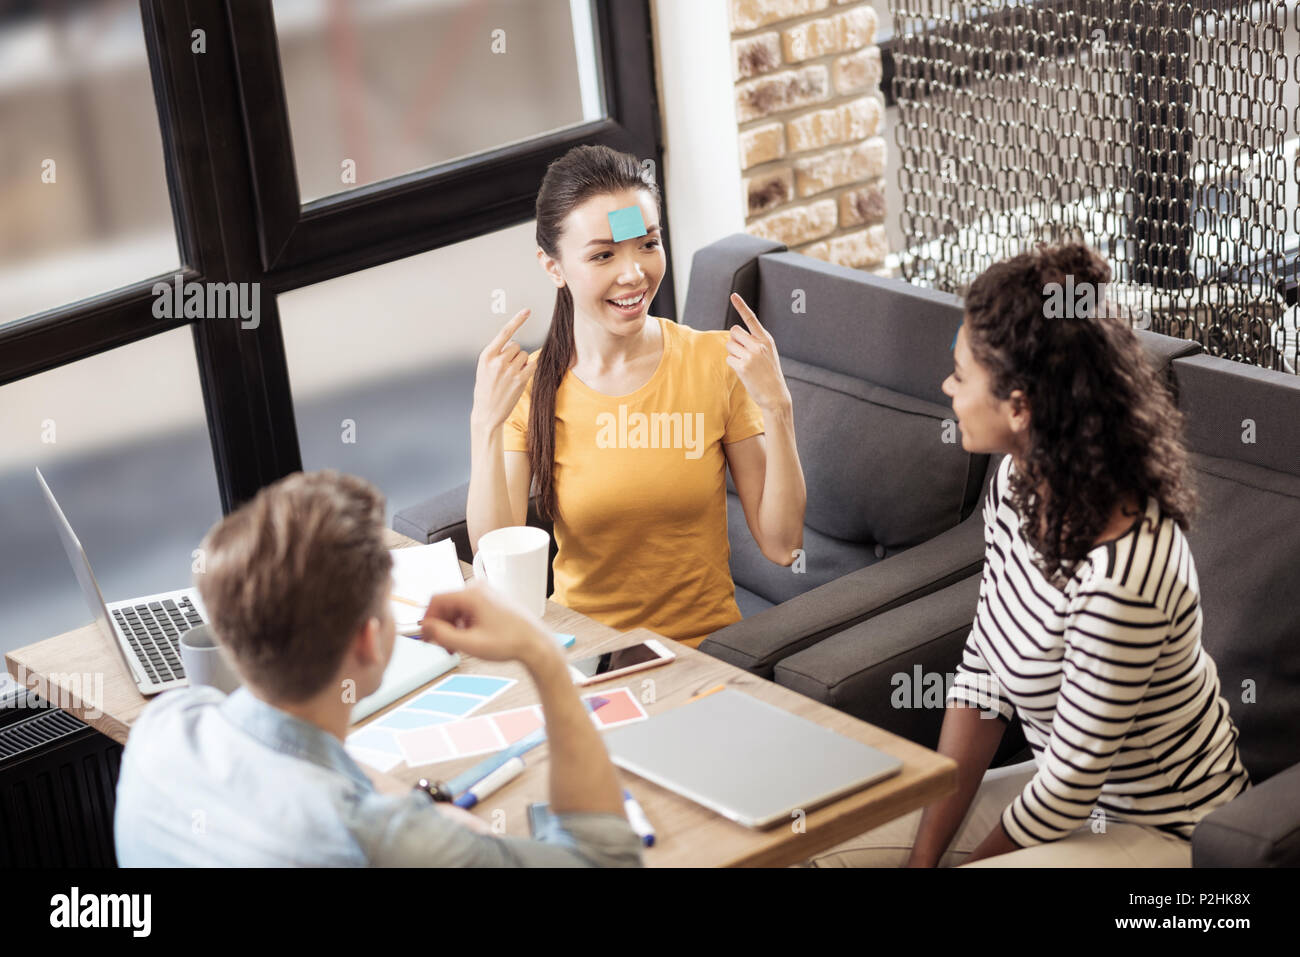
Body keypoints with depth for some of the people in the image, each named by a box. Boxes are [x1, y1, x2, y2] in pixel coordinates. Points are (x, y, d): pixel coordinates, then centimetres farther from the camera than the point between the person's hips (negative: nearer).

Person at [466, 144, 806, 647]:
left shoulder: (717, 361, -2)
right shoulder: (524, 387, -2)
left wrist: (776, 408, -14)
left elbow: (782, 546, -3)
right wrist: (486, 426, -17)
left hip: (705, 643, -1)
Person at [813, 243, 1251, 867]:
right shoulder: (1021, 483, -7)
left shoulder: (1119, 574, -34)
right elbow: (981, 677, -1)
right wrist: (925, 853, -4)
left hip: (1165, 833, -8)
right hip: (1075, 791, 8)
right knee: (826, 851, 2)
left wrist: (975, 858, -9)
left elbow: (1071, 781, -24)